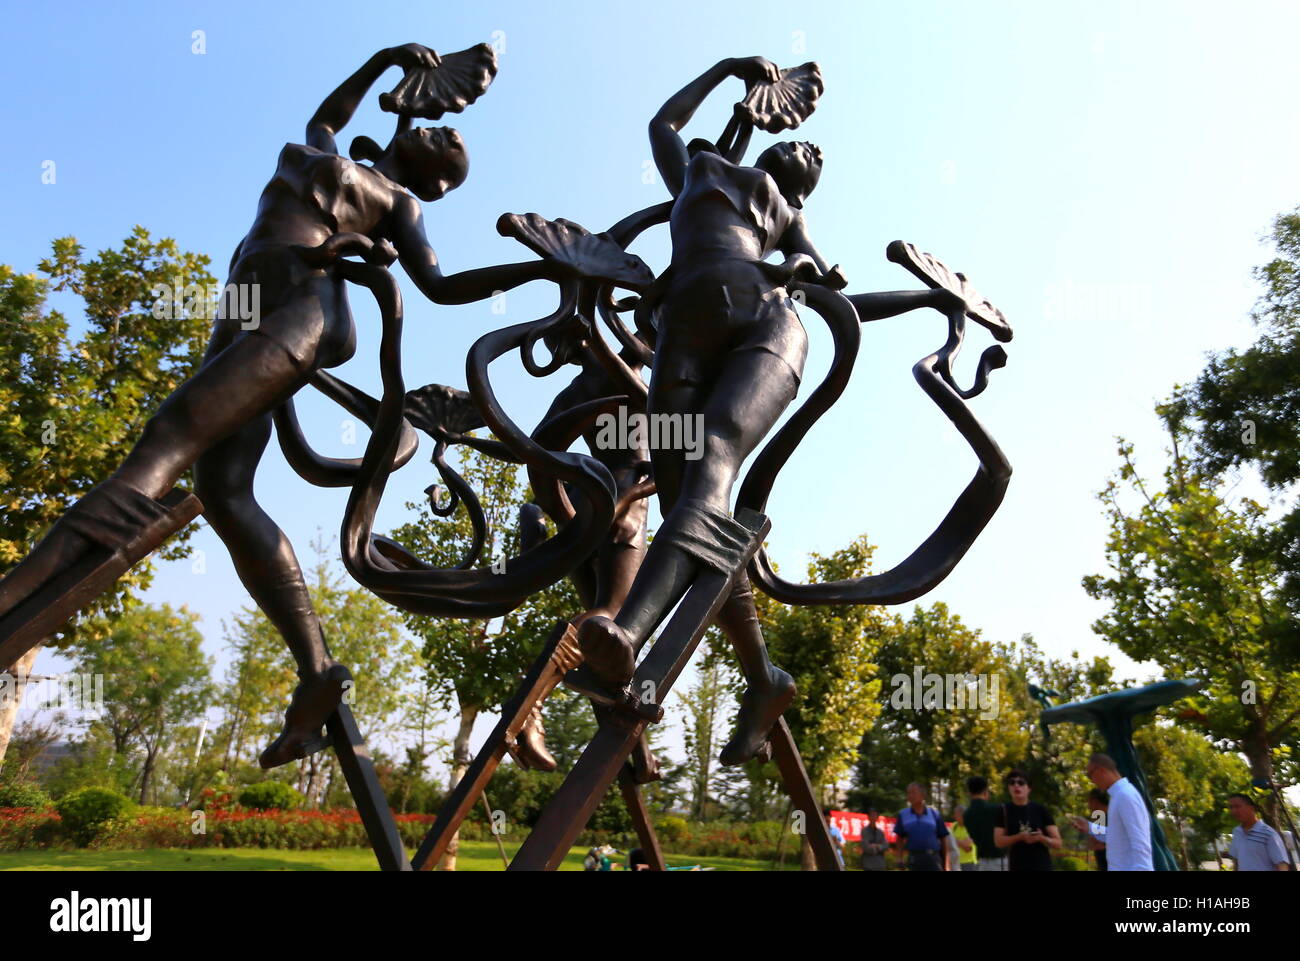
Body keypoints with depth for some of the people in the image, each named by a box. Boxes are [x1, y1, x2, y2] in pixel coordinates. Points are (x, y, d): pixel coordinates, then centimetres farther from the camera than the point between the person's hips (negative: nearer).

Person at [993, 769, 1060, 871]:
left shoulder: (1041, 810, 3)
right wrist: (1020, 837, -20)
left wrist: (1041, 838, -18)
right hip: (1017, 868, 0)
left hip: (1042, 867, 0)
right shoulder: (1003, 811, 4)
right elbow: (998, 841, -4)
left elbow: (1057, 843, 3)